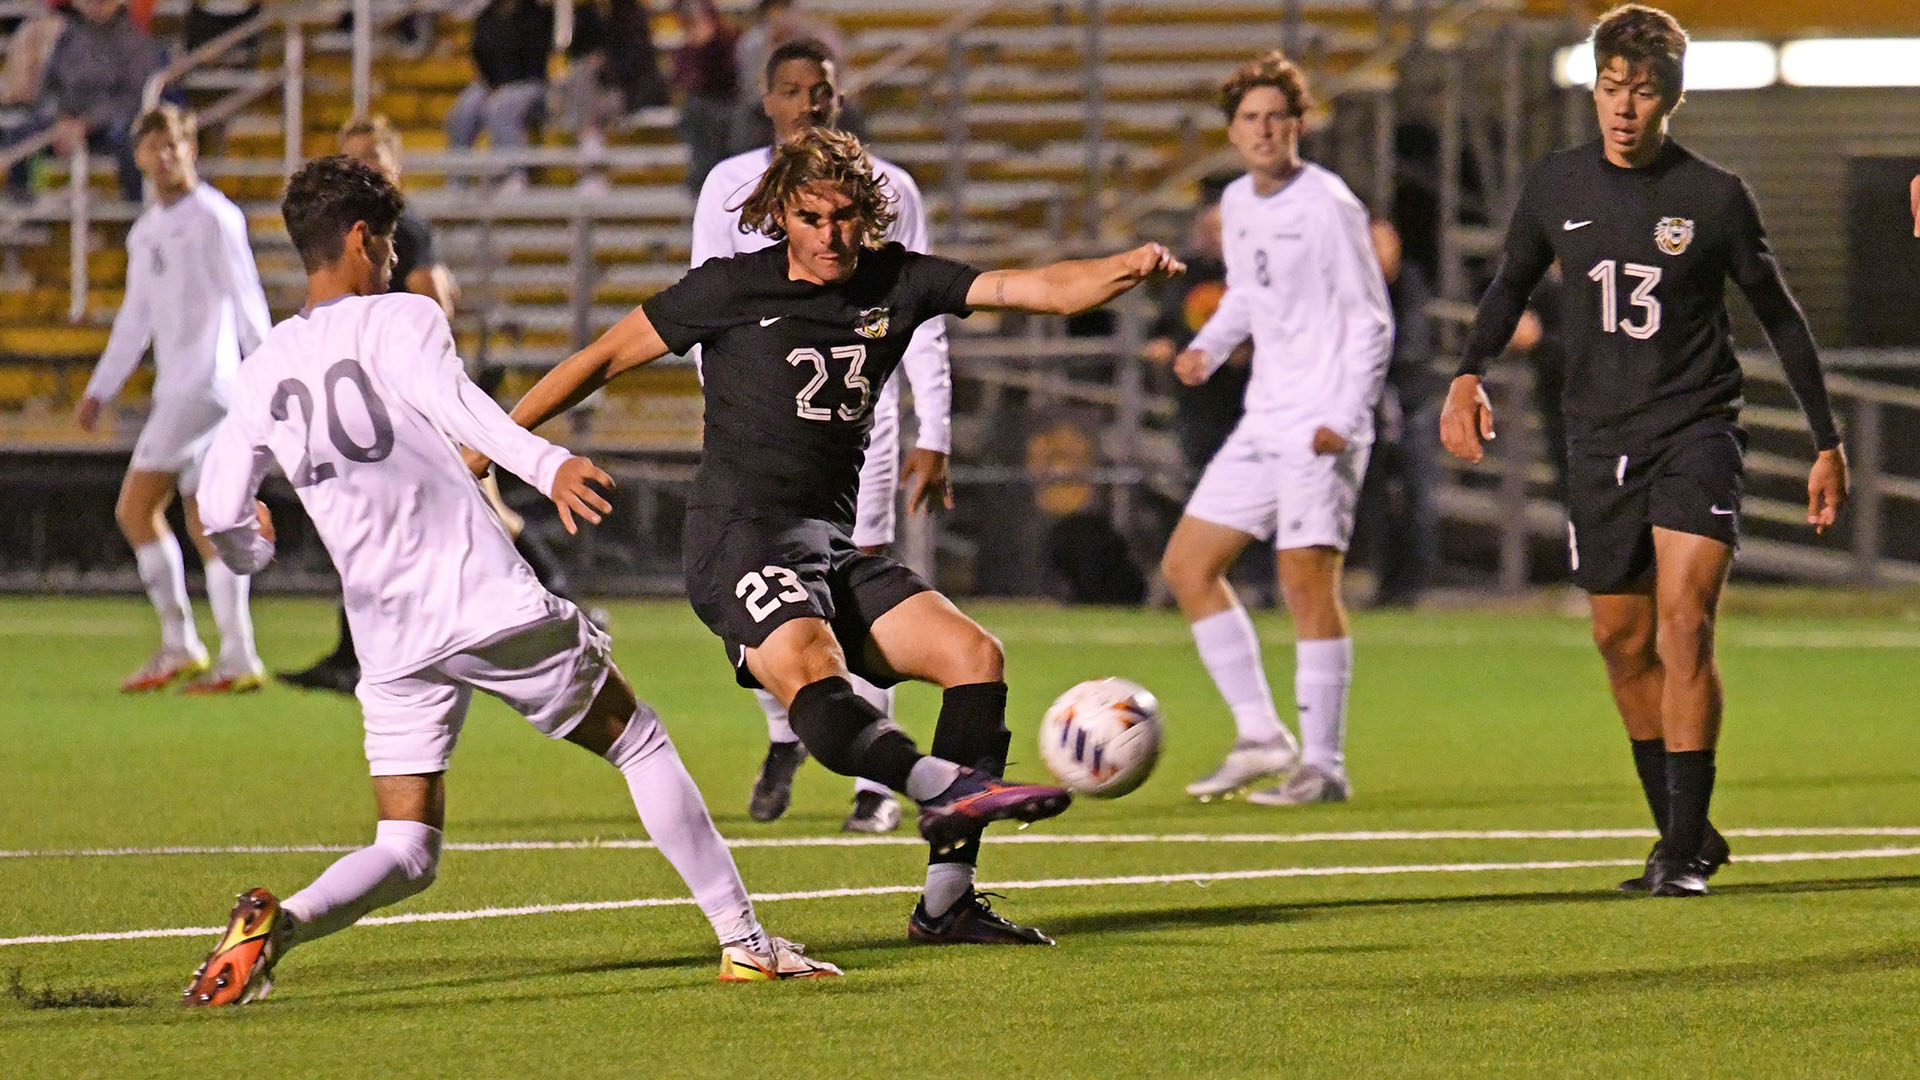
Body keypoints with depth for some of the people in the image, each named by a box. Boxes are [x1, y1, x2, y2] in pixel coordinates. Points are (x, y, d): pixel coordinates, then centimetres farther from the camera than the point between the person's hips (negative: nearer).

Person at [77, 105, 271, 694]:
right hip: (177, 389, 8)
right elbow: (137, 318, 28)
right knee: (208, 523, 4)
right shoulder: (145, 232, 20)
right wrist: (100, 390, 27)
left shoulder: (212, 217, -6)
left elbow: (245, 301, -11)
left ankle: (178, 645, -7)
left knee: (136, 508, -11)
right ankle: (238, 658, 2)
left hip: (204, 383, -8)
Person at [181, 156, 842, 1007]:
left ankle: (278, 921, -23)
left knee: (405, 854, 6)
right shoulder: (400, 320, -2)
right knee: (640, 743, 15)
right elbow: (451, 401, -24)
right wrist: (547, 465, -38)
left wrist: (252, 551, 34)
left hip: (394, 643, 4)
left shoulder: (264, 369, 11)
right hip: (493, 603, -4)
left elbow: (221, 515, 9)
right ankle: (744, 941, 13)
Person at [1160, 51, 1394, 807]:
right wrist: (1207, 348, 9)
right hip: (1262, 424, 9)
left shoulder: (1327, 207, -11)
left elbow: (1372, 321, -11)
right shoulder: (1237, 205, 11)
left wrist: (1344, 418, -19)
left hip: (1321, 427, -9)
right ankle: (1261, 737, 9)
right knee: (1187, 566, 6)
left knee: (1307, 582, -10)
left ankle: (1323, 766, -5)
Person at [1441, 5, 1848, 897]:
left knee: (1683, 626, -18)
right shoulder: (1556, 187, 3)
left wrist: (1828, 444, 7)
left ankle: (1683, 852, -15)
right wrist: (1469, 374, 0)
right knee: (1623, 642, 7)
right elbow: (1511, 286, 18)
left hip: (1697, 430, -4)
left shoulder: (1714, 197, -5)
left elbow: (1780, 318, 5)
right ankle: (1682, 834, 22)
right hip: (1601, 441, 4)